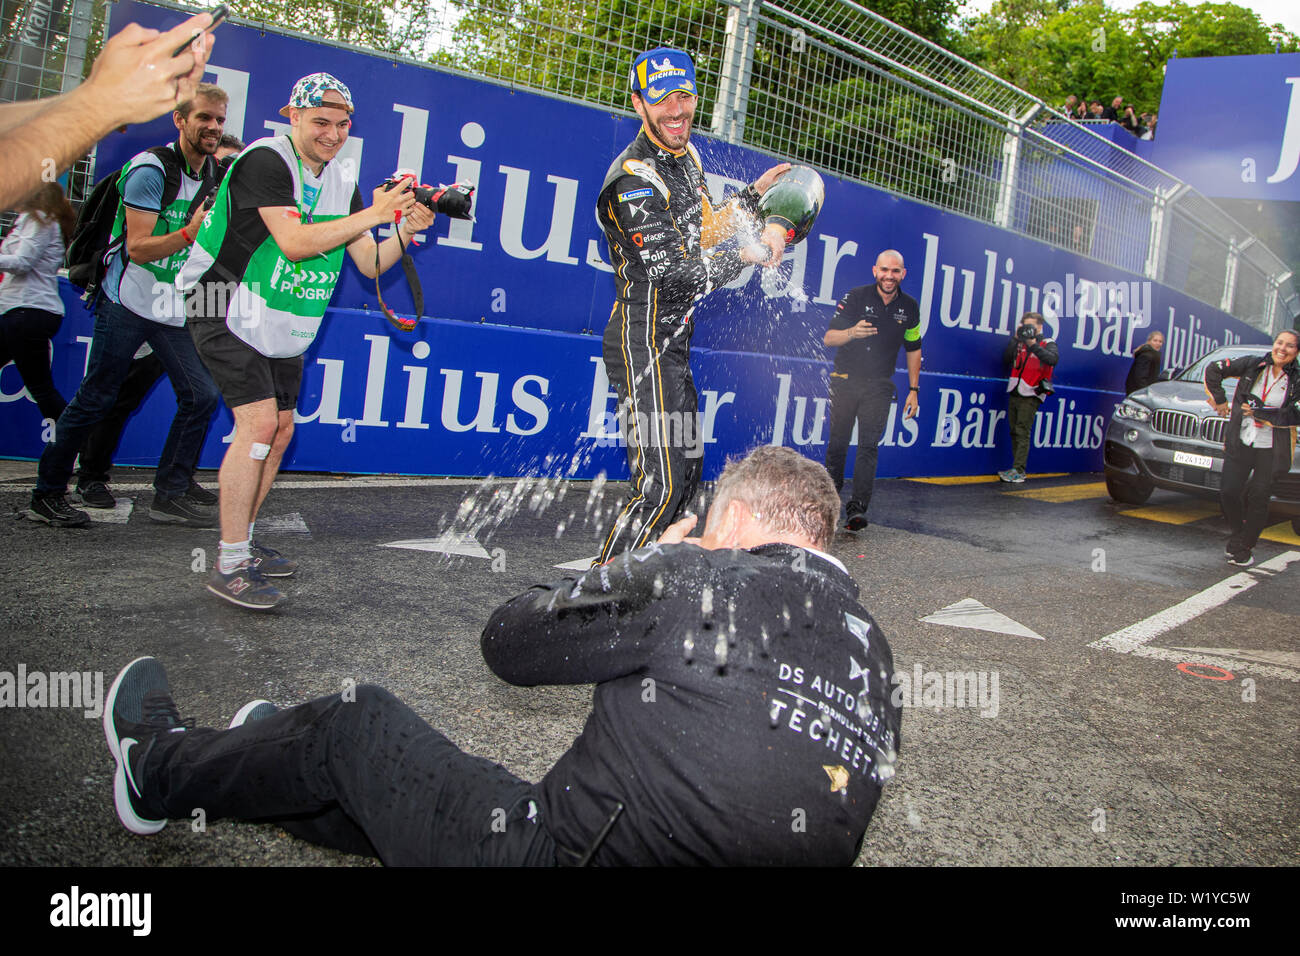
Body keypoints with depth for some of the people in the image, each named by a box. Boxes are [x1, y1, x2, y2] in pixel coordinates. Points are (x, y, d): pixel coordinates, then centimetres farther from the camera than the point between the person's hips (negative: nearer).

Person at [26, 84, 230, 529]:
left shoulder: (215, 176, 8)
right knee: (95, 400, -3)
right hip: (127, 304, -6)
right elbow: (138, 248, -19)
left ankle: (170, 495, 7)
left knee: (201, 395, -3)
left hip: (175, 309, 7)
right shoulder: (151, 169, -14)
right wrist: (191, 232, -30)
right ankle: (46, 495, 11)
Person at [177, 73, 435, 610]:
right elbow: (295, 242, -27)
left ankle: (243, 543, 26)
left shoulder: (341, 185, 8)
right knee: (258, 422, -19)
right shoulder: (265, 161, -16)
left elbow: (371, 265, 7)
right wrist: (374, 213, -25)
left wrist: (405, 230, -11)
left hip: (283, 328, 8)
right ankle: (229, 566, -14)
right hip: (229, 314, -8)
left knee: (280, 431, 10)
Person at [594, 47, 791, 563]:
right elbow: (675, 274, -25)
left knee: (685, 468, 16)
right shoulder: (634, 180, -19)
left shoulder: (685, 155, 12)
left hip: (672, 341, 10)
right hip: (644, 341, -10)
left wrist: (752, 197, 23)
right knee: (661, 486, -13)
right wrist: (754, 252, -15)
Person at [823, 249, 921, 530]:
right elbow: (828, 338, -11)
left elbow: (913, 349, 14)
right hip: (845, 381, -1)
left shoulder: (909, 307, 3)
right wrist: (851, 332, -33)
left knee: (869, 446, -9)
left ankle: (857, 509, -14)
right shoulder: (855, 297, -7)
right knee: (838, 442, 6)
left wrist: (914, 390, 11)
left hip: (879, 386, 1)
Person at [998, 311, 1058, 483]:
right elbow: (1006, 360, 3)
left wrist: (1033, 344, -22)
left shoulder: (1047, 344, 3)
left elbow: (1053, 359, -18)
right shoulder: (1020, 344, 16)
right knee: (1014, 432, 7)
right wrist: (1015, 339, -4)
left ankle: (1019, 471, -13)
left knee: (1022, 432, -11)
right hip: (1014, 393, 6)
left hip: (1030, 396, -6)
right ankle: (1016, 469, 13)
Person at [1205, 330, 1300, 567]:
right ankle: (1236, 535, 23)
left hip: (1271, 450, -1)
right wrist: (1219, 400, 6)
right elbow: (1214, 369, 6)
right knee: (1228, 492, -3)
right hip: (1240, 444, 1)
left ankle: (1243, 547, 16)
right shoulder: (1253, 365, -1)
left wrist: (1257, 412, -15)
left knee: (1258, 499, 0)